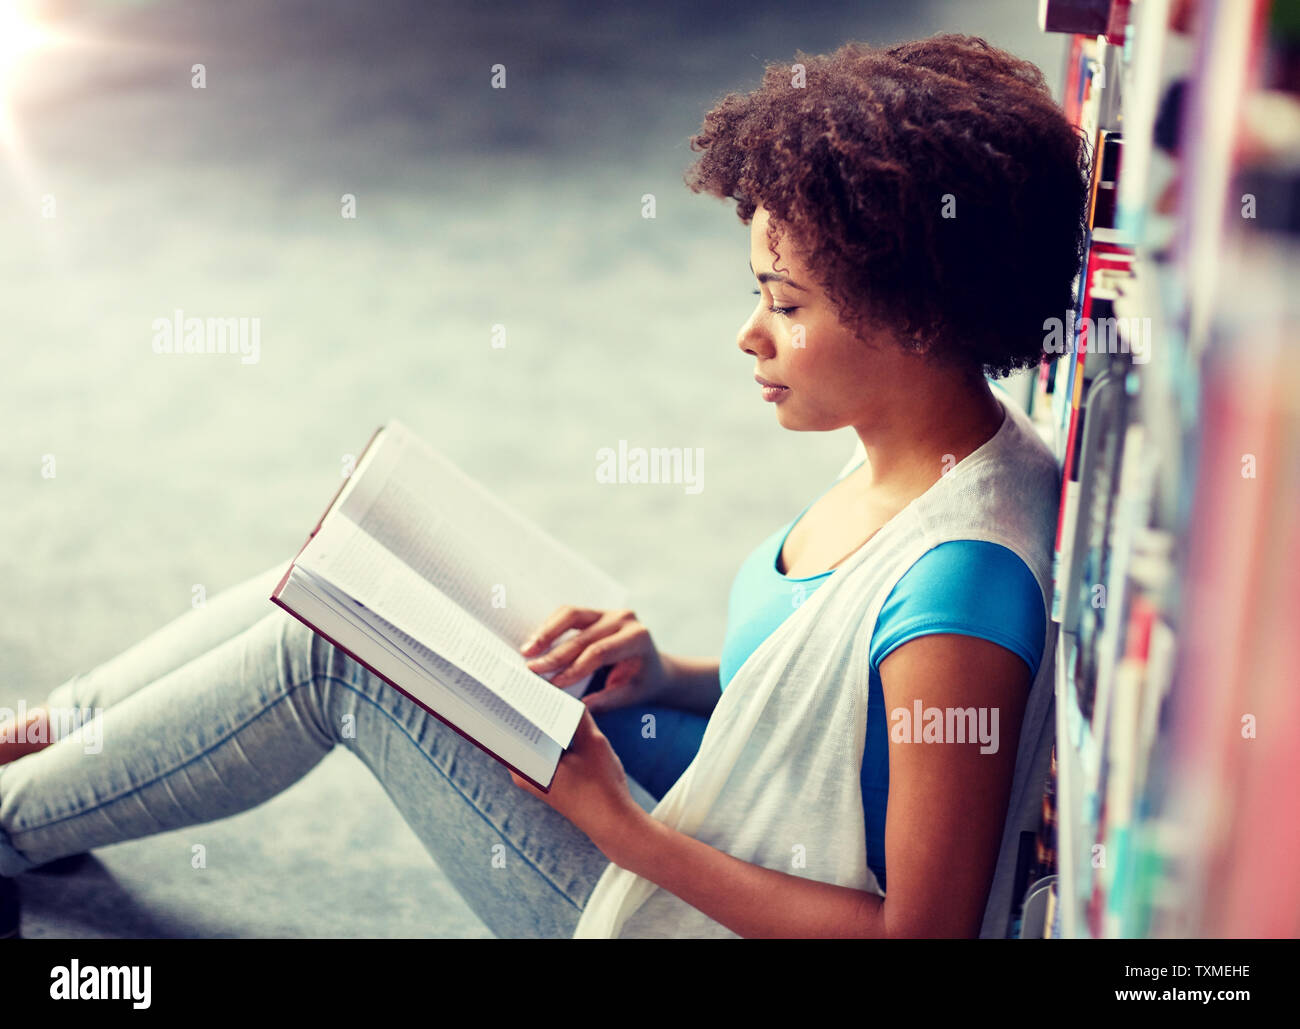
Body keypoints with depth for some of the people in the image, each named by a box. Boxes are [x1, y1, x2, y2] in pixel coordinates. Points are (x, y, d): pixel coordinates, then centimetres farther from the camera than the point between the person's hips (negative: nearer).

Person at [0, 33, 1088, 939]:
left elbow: (924, 927, -27)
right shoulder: (924, 448, -3)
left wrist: (618, 823, -25)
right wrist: (670, 678, -4)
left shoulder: (964, 574, -31)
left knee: (329, 650, -9)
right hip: (735, 809, 8)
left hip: (705, 903, -8)